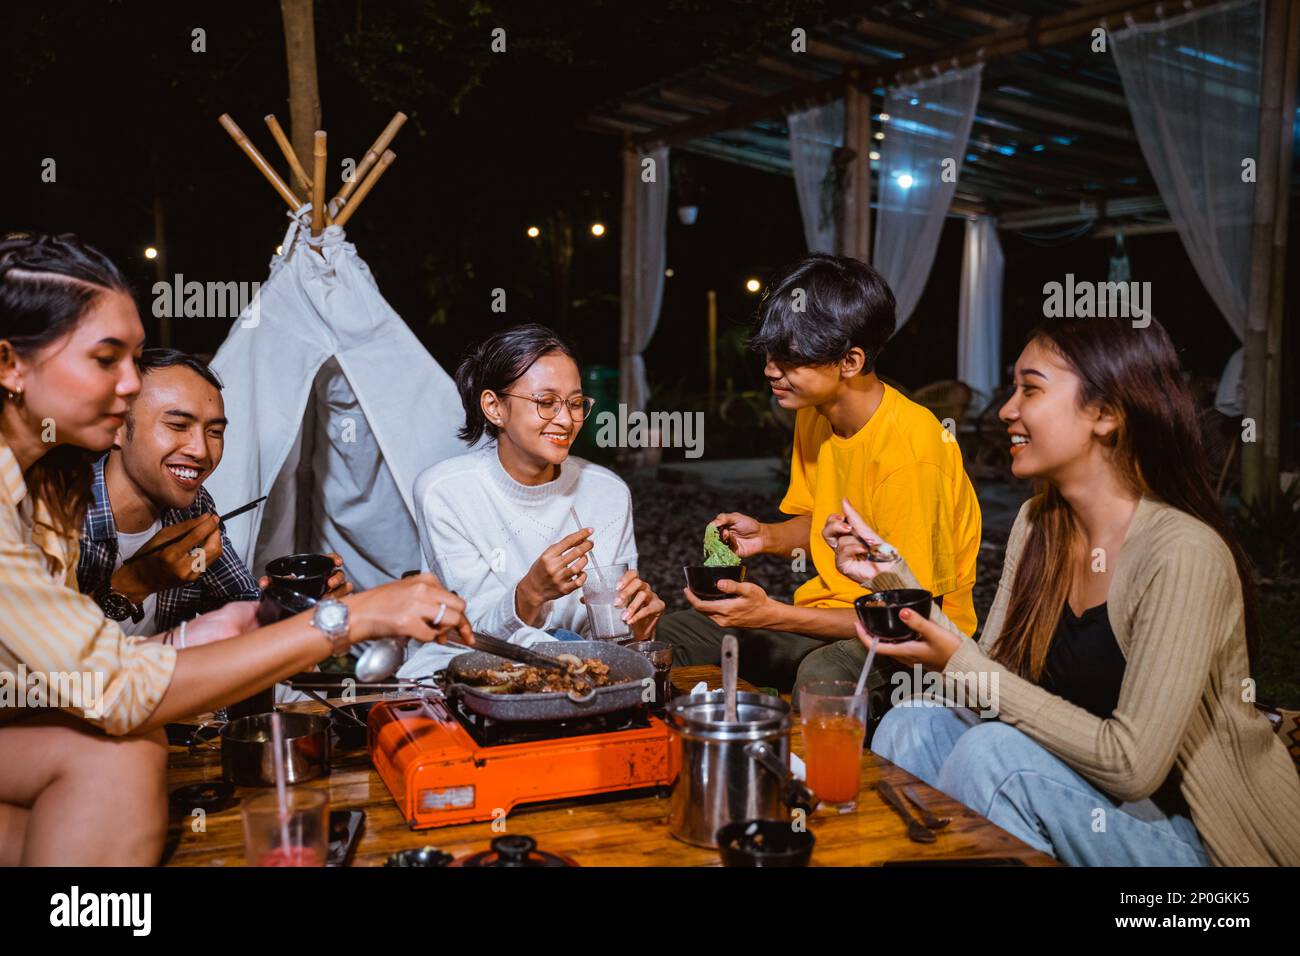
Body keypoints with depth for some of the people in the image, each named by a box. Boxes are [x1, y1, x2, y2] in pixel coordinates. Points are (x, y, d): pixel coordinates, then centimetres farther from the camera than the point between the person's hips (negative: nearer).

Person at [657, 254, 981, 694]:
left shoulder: (908, 448, -24)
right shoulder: (813, 414, 2)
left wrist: (774, 615, -27)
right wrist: (767, 536, -5)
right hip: (830, 605, 8)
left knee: (822, 676, -41)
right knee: (663, 638, -3)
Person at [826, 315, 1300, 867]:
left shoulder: (1183, 553, -24)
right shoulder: (1038, 524, 0)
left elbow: (1132, 764, -26)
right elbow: (993, 678, -1)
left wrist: (959, 665, -26)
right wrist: (893, 577, -10)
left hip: (1204, 839, -6)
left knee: (995, 753, -26)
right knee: (911, 727, -11)